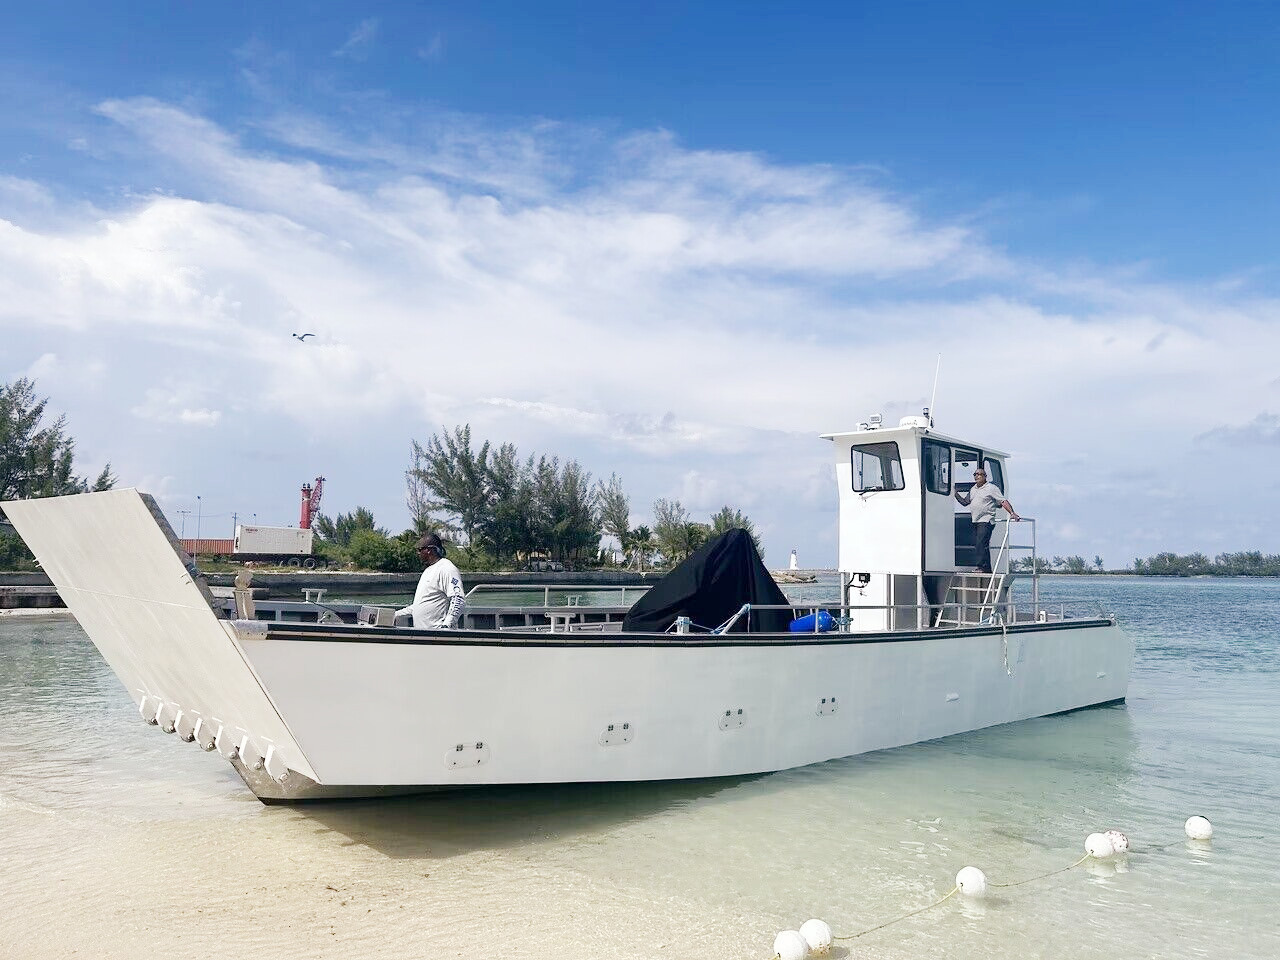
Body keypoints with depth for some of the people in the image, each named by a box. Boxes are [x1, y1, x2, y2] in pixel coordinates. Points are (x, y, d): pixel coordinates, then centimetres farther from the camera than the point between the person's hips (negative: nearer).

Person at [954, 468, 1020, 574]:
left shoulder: (991, 488, -2)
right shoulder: (973, 489, 19)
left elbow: (1003, 501, -7)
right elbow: (965, 502, 23)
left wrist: (1012, 513, -16)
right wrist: (956, 494, 9)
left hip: (986, 520, -8)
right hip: (975, 521, 8)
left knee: (982, 544, -17)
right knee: (983, 545, 10)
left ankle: (982, 567, -17)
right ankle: (988, 569, 14)